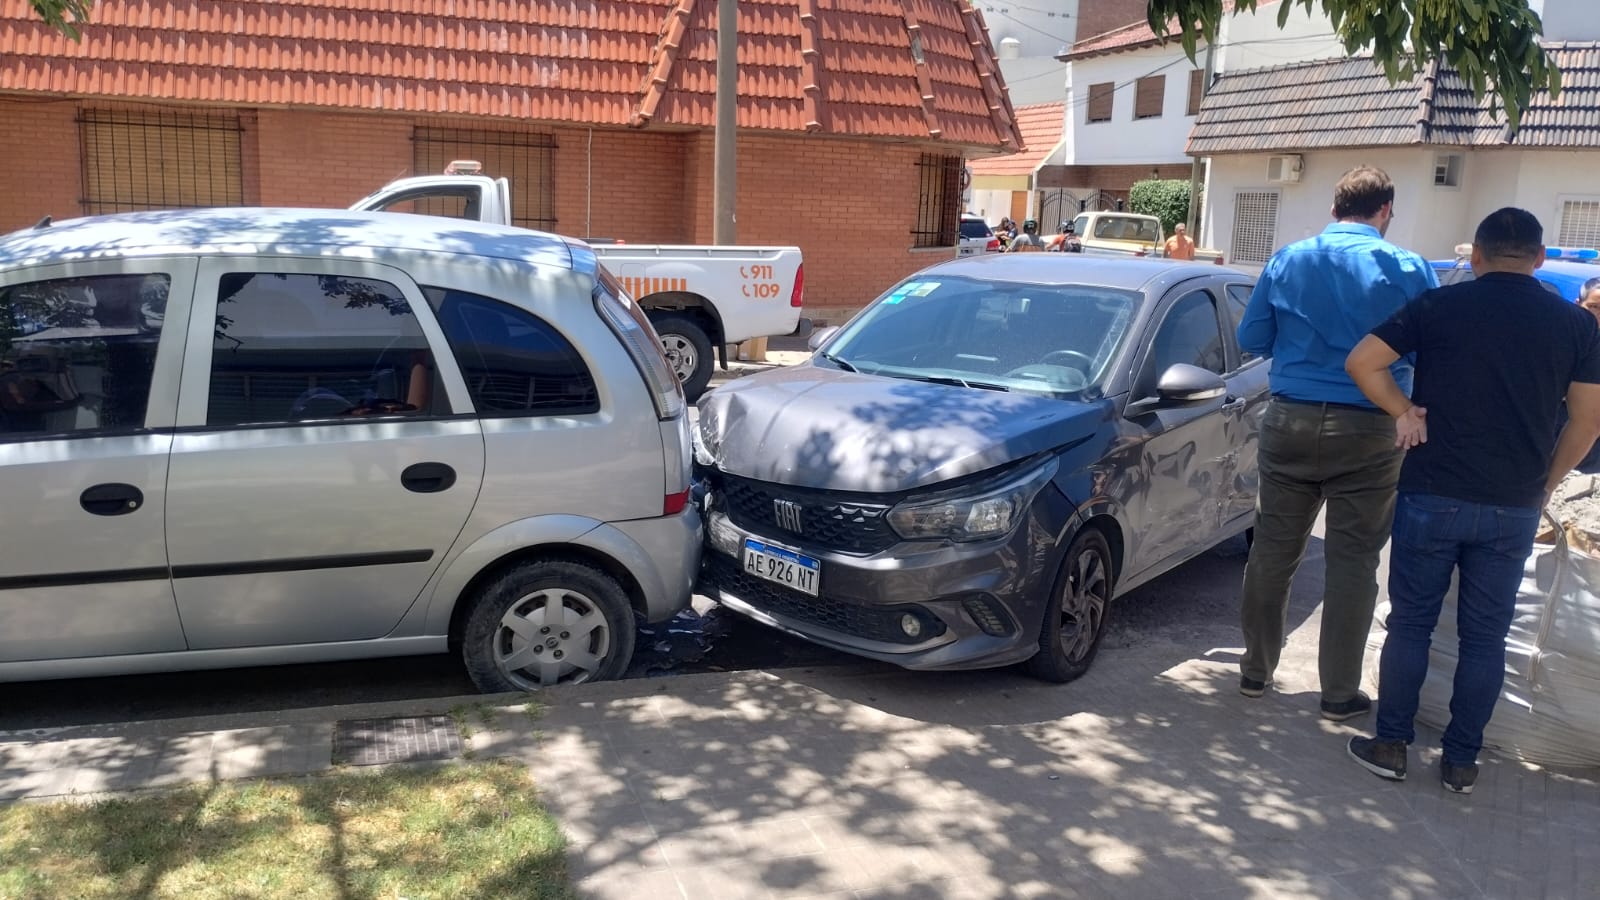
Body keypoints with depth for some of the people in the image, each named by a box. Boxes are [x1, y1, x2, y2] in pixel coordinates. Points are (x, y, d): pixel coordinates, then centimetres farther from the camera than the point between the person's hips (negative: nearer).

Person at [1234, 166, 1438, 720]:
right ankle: (1339, 694, 14)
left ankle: (1256, 670, 23)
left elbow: (1250, 339, 8)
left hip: (1289, 423, 2)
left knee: (1272, 553, 11)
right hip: (1367, 432, -2)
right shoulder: (1406, 269, -3)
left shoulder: (1287, 261, 3)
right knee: (1353, 564, 6)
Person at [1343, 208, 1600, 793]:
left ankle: (1390, 745, 14)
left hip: (1432, 497, -2)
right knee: (1485, 636, 11)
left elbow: (1362, 362, -9)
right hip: (1514, 509, 2)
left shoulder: (1440, 306, -4)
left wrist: (1403, 411, 2)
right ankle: (1461, 761, 18)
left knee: (1411, 622, 9)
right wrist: (1545, 484, 15)